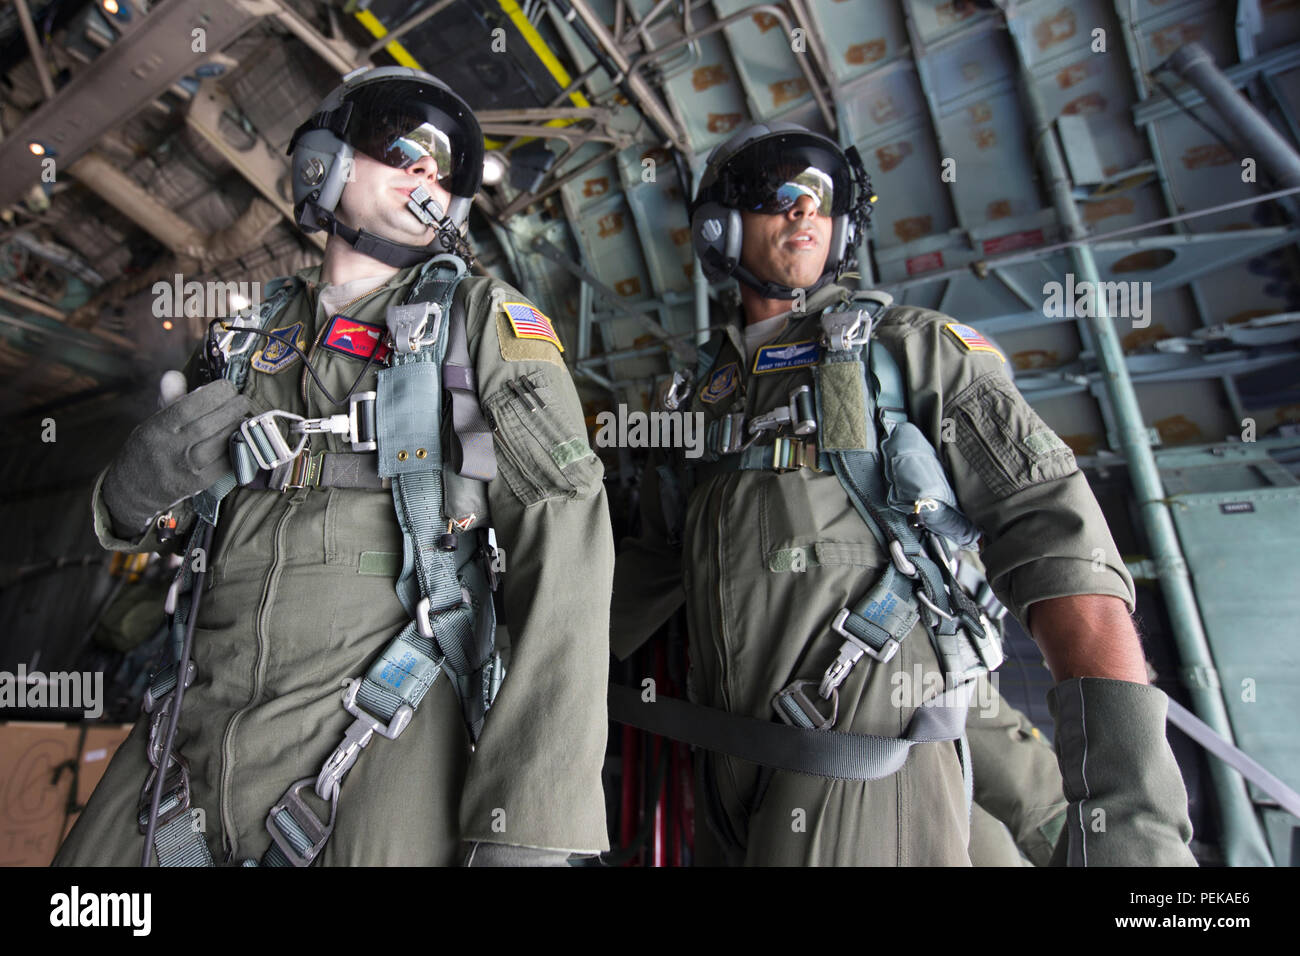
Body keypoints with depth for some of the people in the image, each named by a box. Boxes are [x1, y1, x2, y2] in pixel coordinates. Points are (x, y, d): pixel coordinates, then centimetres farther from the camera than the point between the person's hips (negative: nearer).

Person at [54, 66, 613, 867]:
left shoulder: (485, 319, -1)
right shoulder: (255, 336, 12)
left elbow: (565, 542, -12)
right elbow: (124, 524, 21)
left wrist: (531, 820, -20)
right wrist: (142, 484, -6)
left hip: (384, 732, -4)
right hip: (203, 718, 5)